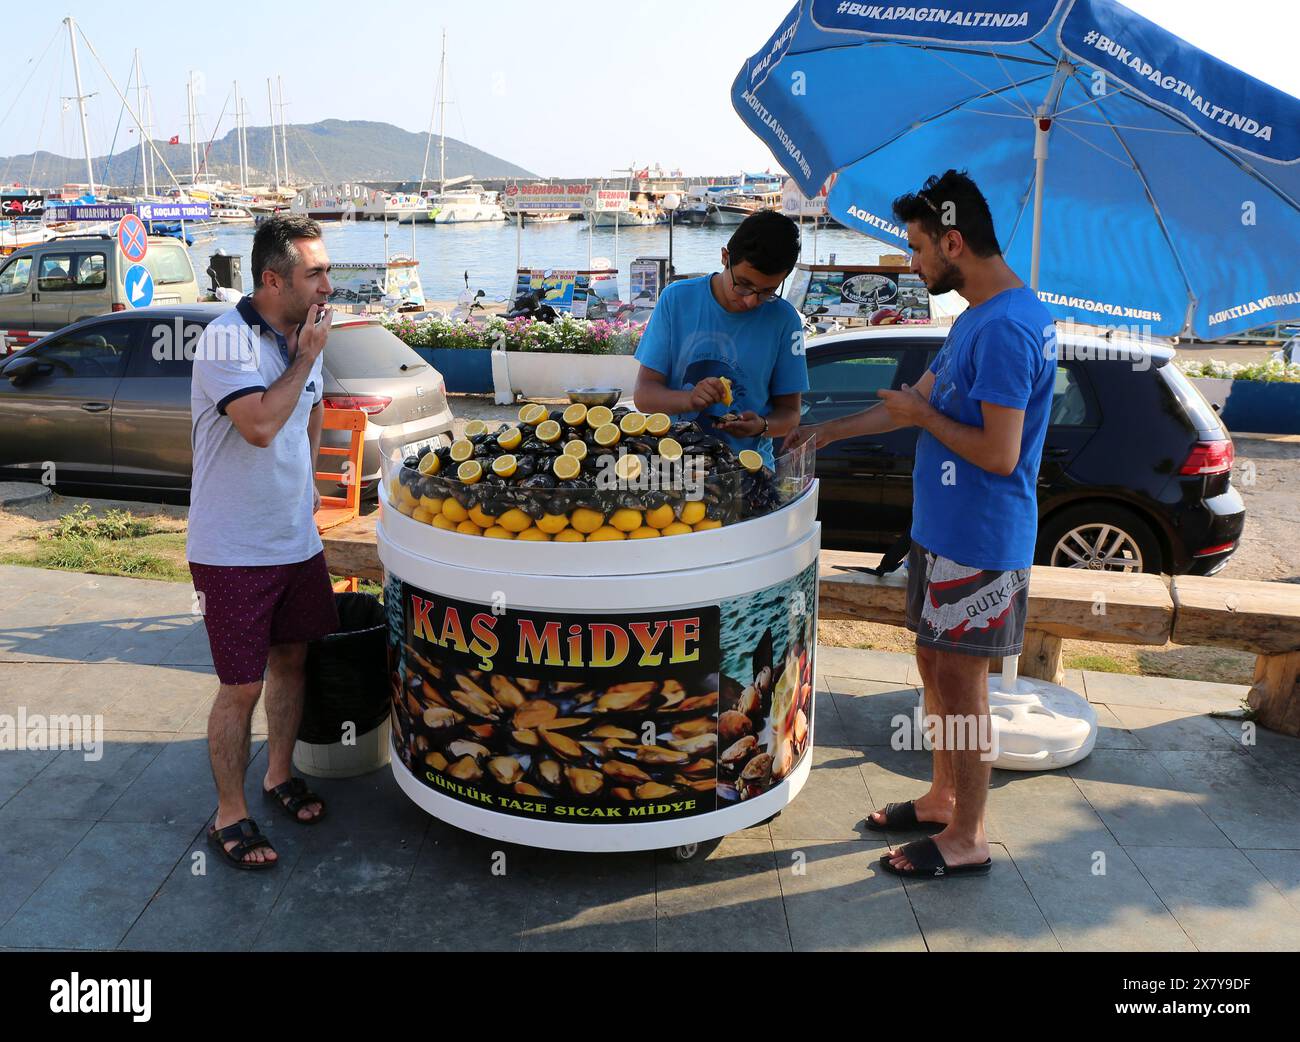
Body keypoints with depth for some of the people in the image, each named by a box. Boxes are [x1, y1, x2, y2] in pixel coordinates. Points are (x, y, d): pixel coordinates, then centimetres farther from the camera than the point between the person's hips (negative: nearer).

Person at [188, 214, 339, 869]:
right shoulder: (227, 339, -18)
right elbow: (261, 424, -30)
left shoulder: (301, 335, 5)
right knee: (241, 686, 1)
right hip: (233, 550, -7)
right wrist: (306, 356, -20)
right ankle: (229, 816, 18)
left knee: (292, 659, 18)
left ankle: (279, 776, 38)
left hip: (297, 540, 7)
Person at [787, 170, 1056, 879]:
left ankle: (966, 839, 18)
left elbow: (999, 452, -26)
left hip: (979, 542, -10)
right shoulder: (978, 317, 11)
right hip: (943, 528, 10)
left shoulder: (1006, 327, -22)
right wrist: (826, 432, 19)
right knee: (934, 667, 19)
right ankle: (943, 798, 36)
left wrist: (921, 416, -12)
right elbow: (921, 397, 20)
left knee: (959, 684, 2)